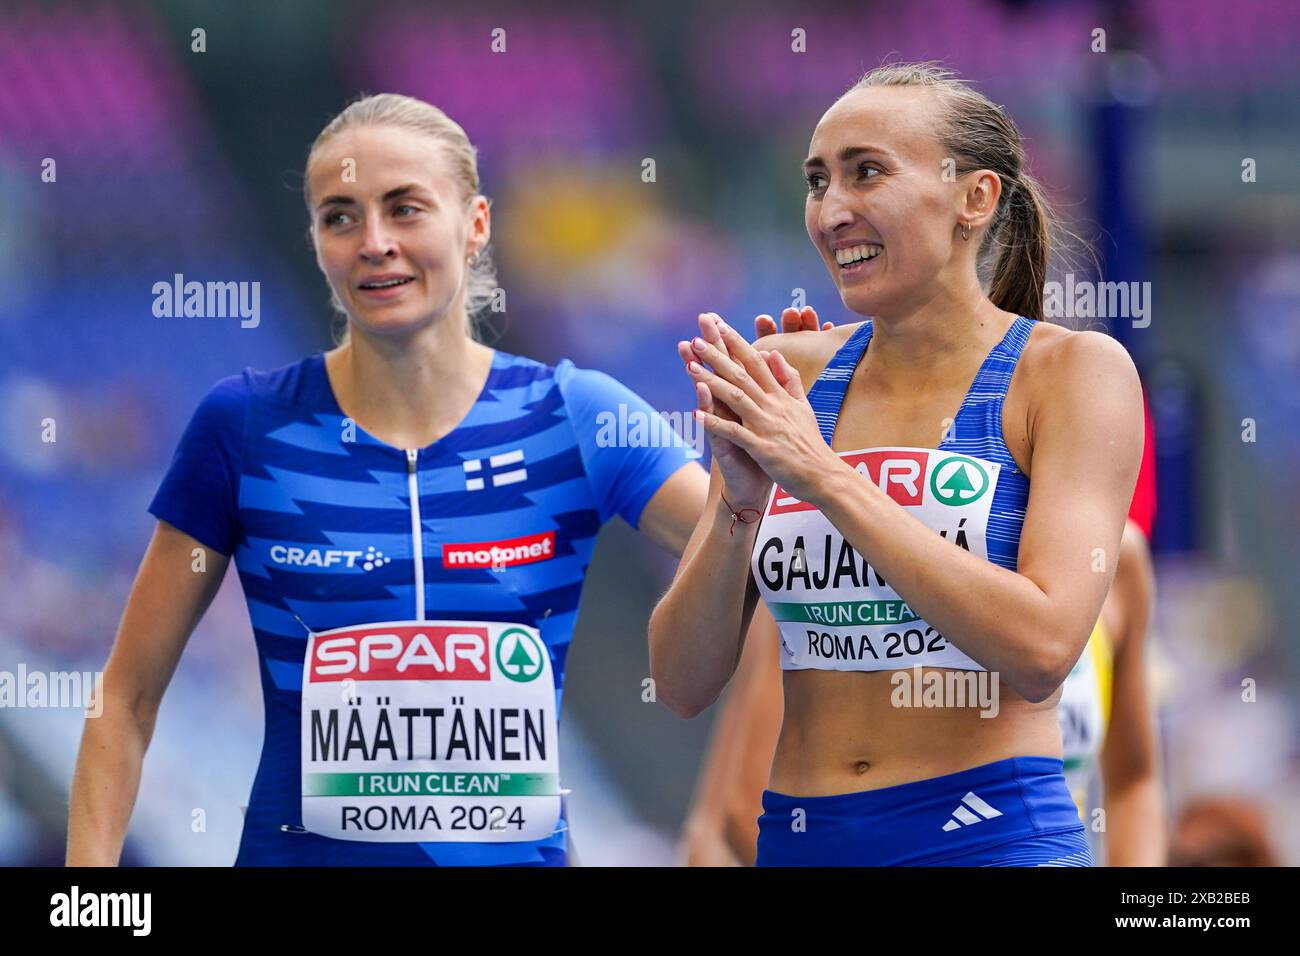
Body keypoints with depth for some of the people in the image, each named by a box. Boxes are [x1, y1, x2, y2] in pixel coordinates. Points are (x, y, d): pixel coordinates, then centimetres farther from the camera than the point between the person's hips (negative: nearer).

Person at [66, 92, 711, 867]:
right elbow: (129, 694, -1)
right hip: (298, 850, -1)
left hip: (518, 850, 1)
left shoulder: (572, 417, -4)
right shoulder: (247, 425, -6)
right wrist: (90, 882, -12)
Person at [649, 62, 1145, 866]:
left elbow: (1042, 647, -17)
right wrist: (741, 502, -13)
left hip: (992, 833, -3)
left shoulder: (1074, 370, -4)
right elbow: (682, 686, 3)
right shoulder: (785, 377, 5)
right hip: (800, 837, 4)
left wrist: (825, 476, -17)